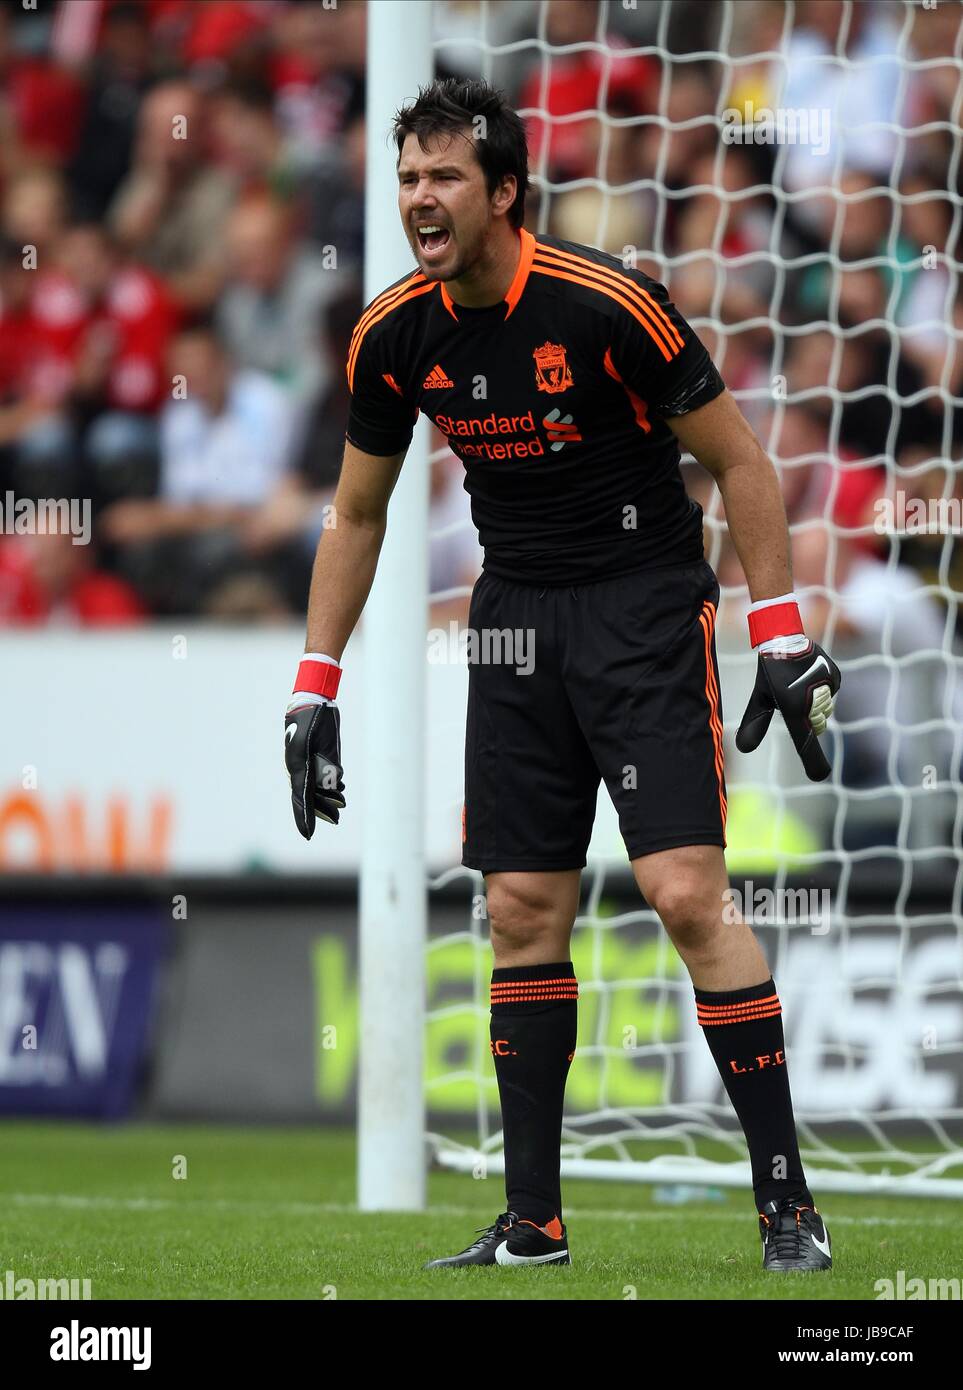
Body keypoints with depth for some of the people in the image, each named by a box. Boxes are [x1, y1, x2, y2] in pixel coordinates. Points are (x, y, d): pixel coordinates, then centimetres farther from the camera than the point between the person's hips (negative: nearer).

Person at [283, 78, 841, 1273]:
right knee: (522, 914, 3)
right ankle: (532, 1224, 10)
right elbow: (357, 514, 13)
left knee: (685, 895, -15)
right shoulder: (393, 336, -2)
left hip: (646, 602, -5)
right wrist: (315, 685, 9)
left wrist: (782, 635, -13)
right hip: (516, 615, 5)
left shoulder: (606, 305, -18)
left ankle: (787, 1205, -10)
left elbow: (738, 462, -9)